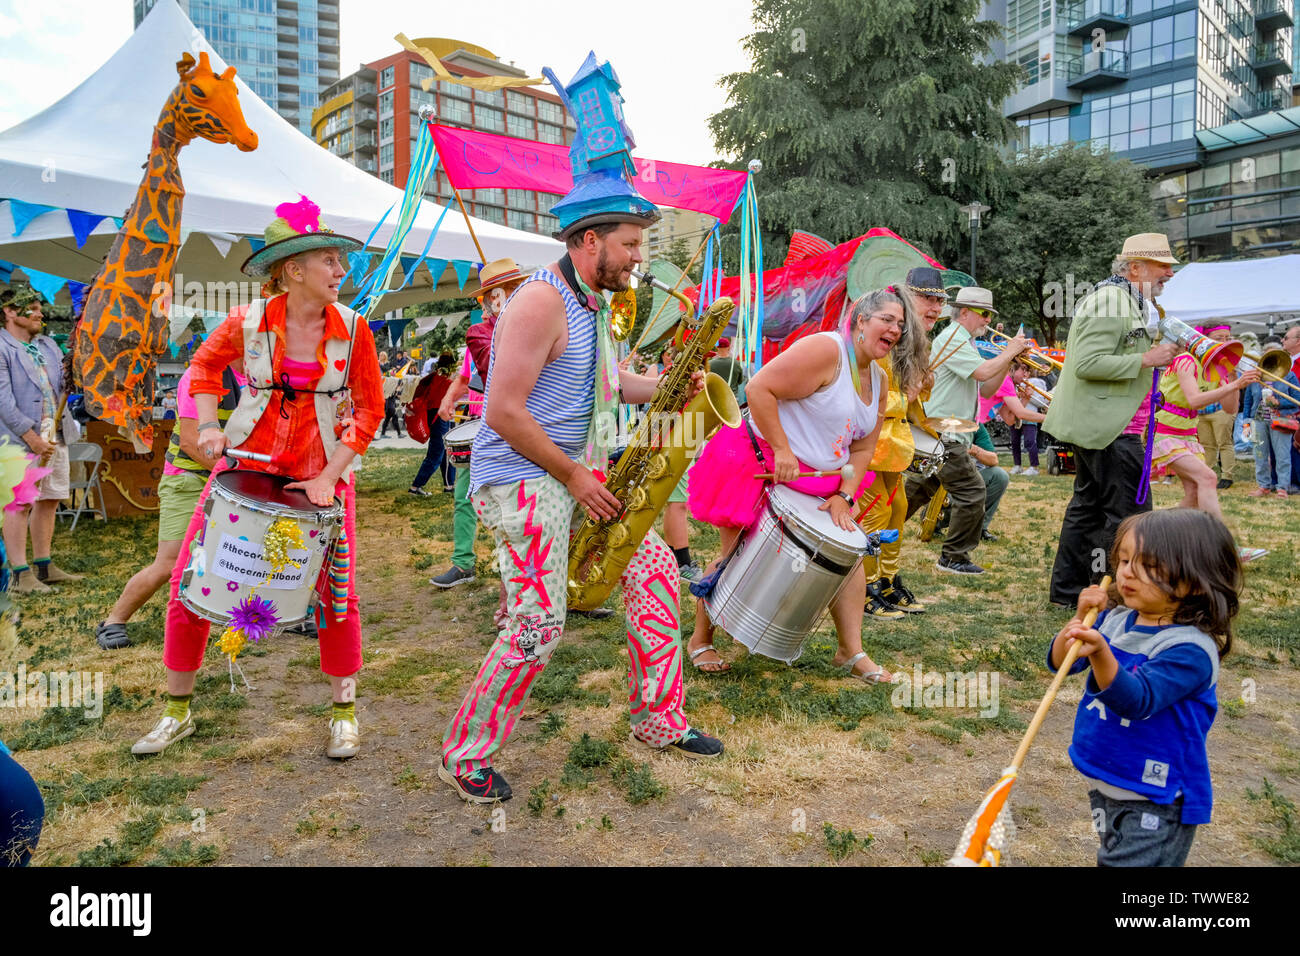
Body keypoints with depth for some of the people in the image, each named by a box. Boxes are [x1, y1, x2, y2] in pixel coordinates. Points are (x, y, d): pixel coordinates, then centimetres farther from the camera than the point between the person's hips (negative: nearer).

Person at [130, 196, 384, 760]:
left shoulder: (351, 328, -8)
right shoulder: (248, 323, -7)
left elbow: (370, 407, -5)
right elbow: (205, 366, 13)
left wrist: (330, 476, -11)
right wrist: (209, 425, -2)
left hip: (322, 474, -1)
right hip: (245, 464, 1)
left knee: (338, 593, -2)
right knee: (189, 582, 2)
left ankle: (343, 712, 19)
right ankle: (177, 711, 23)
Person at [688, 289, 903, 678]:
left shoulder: (878, 381, 8)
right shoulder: (824, 350, -20)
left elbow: (862, 448, 10)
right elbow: (759, 388, -26)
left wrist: (844, 495, -4)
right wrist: (782, 450, -28)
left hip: (819, 482, 8)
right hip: (762, 468, -8)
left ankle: (851, 652, 14)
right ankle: (700, 640, 20)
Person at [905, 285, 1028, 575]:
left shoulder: (965, 342, 22)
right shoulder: (952, 338, -11)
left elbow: (987, 388, 19)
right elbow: (982, 372, -25)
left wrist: (1008, 361, 5)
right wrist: (1010, 351, -11)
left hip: (942, 433, 11)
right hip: (943, 433, -11)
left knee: (918, 490, 15)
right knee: (972, 491, -8)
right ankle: (954, 558, 1)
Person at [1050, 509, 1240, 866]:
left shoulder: (1190, 649, -22)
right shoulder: (1114, 619, -2)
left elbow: (1137, 700, -32)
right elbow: (1061, 662, -2)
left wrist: (1100, 653, -49)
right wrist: (1080, 620, -19)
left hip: (1155, 800, -7)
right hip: (1103, 781, 7)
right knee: (1112, 854, 25)